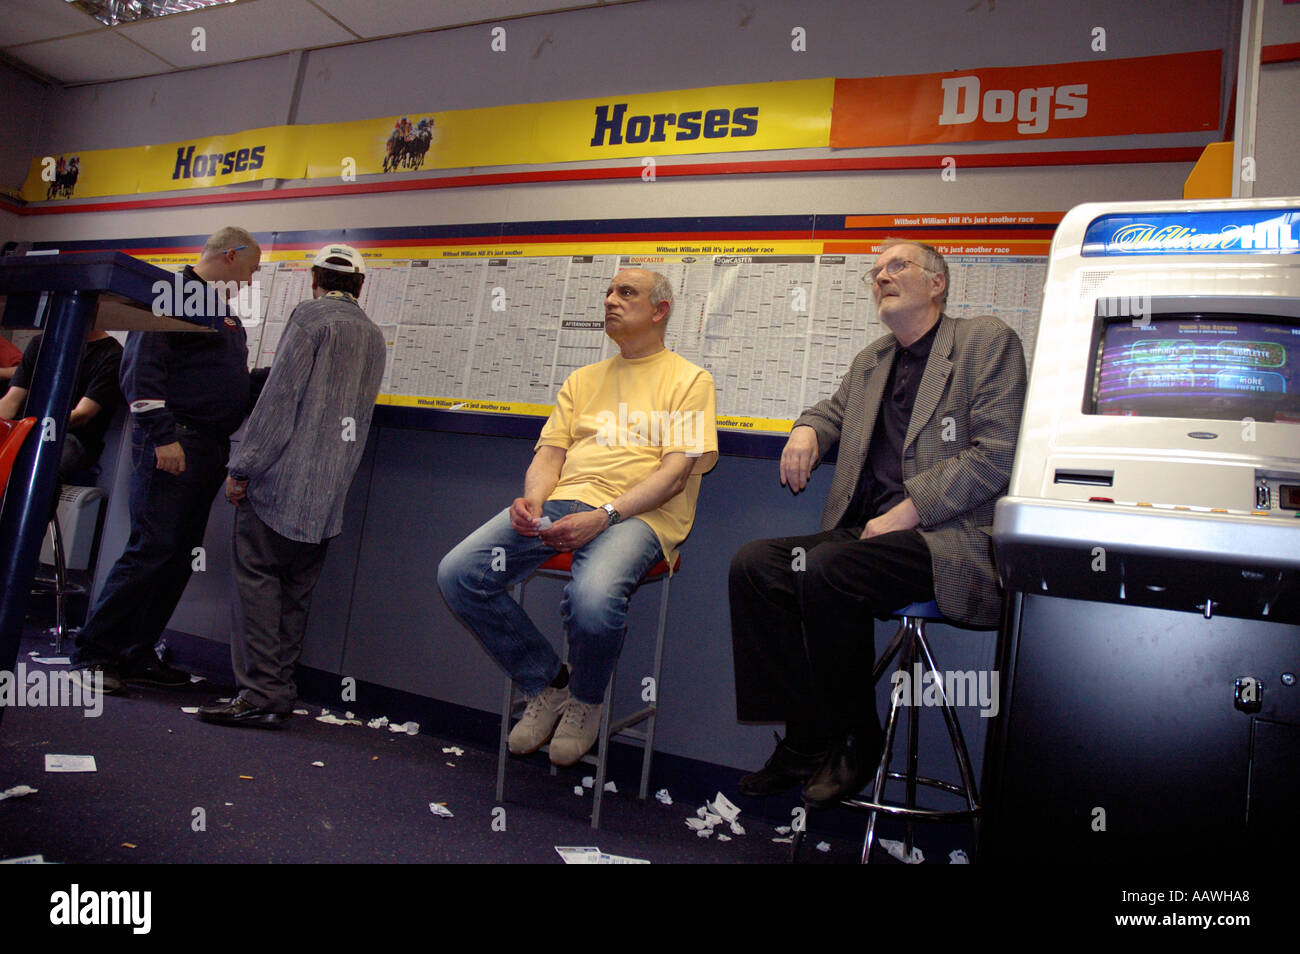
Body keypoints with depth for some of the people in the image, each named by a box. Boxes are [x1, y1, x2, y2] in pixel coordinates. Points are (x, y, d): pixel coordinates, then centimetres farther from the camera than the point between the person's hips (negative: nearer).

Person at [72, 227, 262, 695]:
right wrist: (162, 436, -21)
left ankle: (136, 655, 15)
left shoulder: (225, 312, 22)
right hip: (172, 447, -9)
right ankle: (92, 652, 1)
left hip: (212, 448, 9)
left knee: (180, 558, 7)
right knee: (151, 549, -10)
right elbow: (141, 366, -14)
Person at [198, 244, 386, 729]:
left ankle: (260, 694, -5)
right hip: (327, 493, 7)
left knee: (258, 579, -3)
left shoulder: (310, 315, -3)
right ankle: (280, 692, 14)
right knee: (295, 590, 10)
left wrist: (242, 468, -8)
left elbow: (280, 397, -11)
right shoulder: (374, 335, 16)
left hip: (283, 479, -6)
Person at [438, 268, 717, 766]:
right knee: (457, 574, -15)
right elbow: (550, 453, 18)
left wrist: (603, 515, -19)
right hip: (561, 502, 6)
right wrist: (531, 500, -6)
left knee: (592, 598, -37)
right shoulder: (583, 380, 25)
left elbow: (677, 471, -6)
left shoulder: (689, 380, 7)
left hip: (637, 515, -5)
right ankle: (547, 684, 5)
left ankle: (585, 701, -1)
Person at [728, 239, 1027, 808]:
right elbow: (834, 410, 38)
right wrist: (807, 430, 11)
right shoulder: (871, 361, 22)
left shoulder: (988, 343, 1)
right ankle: (806, 740, -7)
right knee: (753, 564, -13)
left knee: (825, 570, -32)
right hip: (864, 533, 7)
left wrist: (905, 513, -16)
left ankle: (854, 743, -10)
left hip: (945, 539, -7)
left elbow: (996, 456, -9)